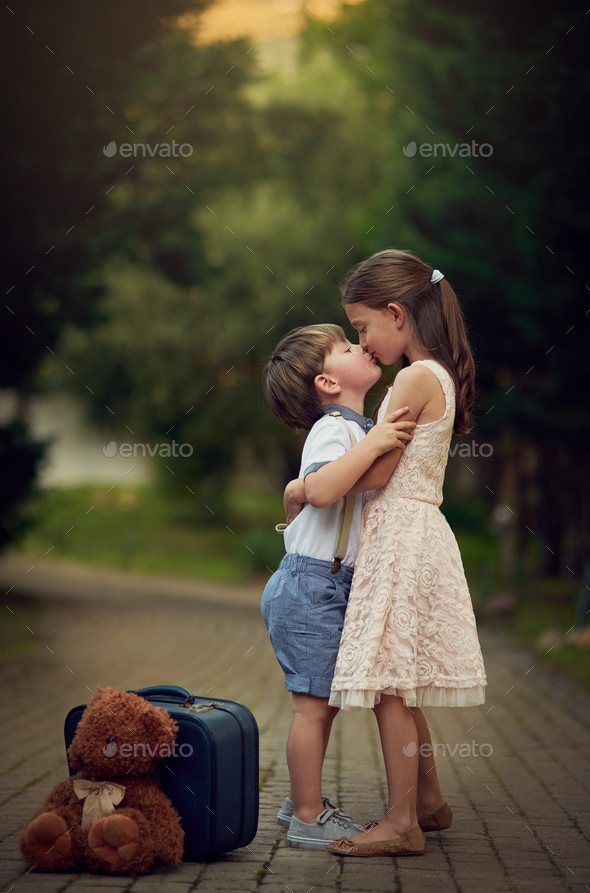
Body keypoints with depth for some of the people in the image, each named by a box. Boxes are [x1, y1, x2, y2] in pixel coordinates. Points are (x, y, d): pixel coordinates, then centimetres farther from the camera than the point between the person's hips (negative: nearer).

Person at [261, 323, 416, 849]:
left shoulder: (359, 429, 15)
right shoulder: (332, 429, -15)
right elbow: (319, 489, -33)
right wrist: (374, 444, -32)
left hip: (334, 585, 10)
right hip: (312, 582, -10)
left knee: (324, 702, 16)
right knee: (315, 703, -5)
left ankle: (302, 802, 27)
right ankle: (309, 819, 1)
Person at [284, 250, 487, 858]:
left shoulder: (415, 379, -14)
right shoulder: (438, 377, 14)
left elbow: (375, 473, -17)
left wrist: (302, 490, -6)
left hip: (401, 538, -9)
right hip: (411, 533, 9)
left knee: (389, 683, -6)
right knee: (399, 683, 15)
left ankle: (402, 824, -2)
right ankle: (428, 802, 25)